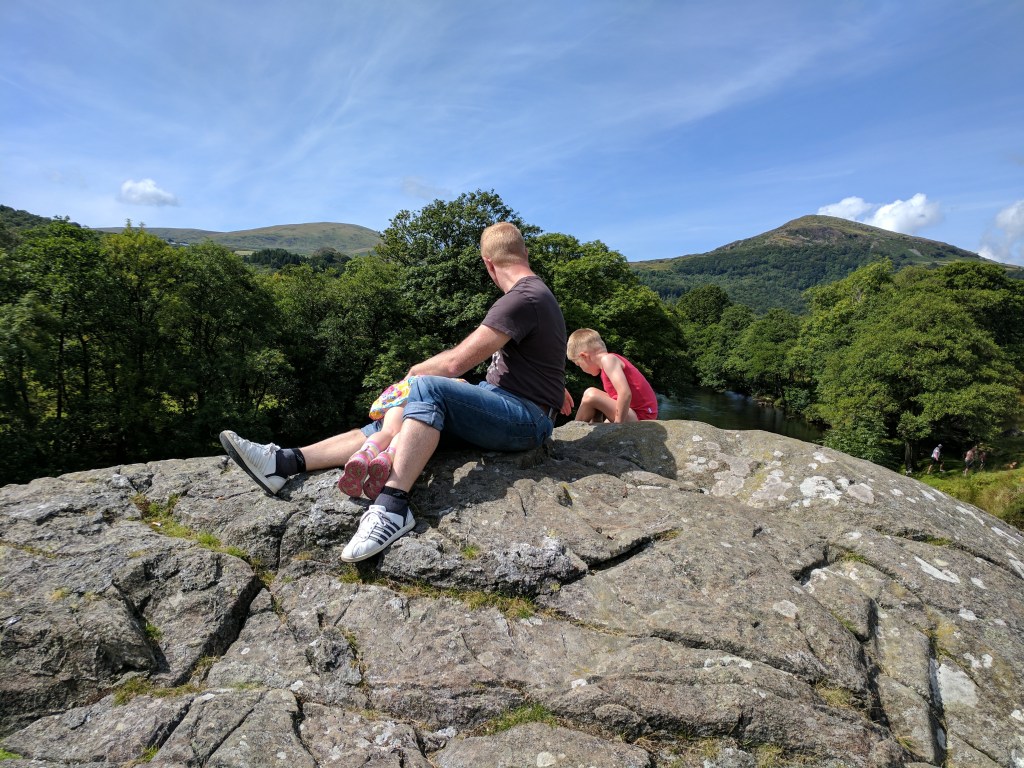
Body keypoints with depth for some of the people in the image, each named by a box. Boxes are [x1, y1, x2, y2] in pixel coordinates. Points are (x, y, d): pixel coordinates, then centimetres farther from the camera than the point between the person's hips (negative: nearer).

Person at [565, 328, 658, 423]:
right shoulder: (613, 359, 15)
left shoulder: (608, 359, -14)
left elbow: (625, 393, -26)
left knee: (591, 395, -17)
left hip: (640, 418, -11)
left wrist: (617, 426, -21)